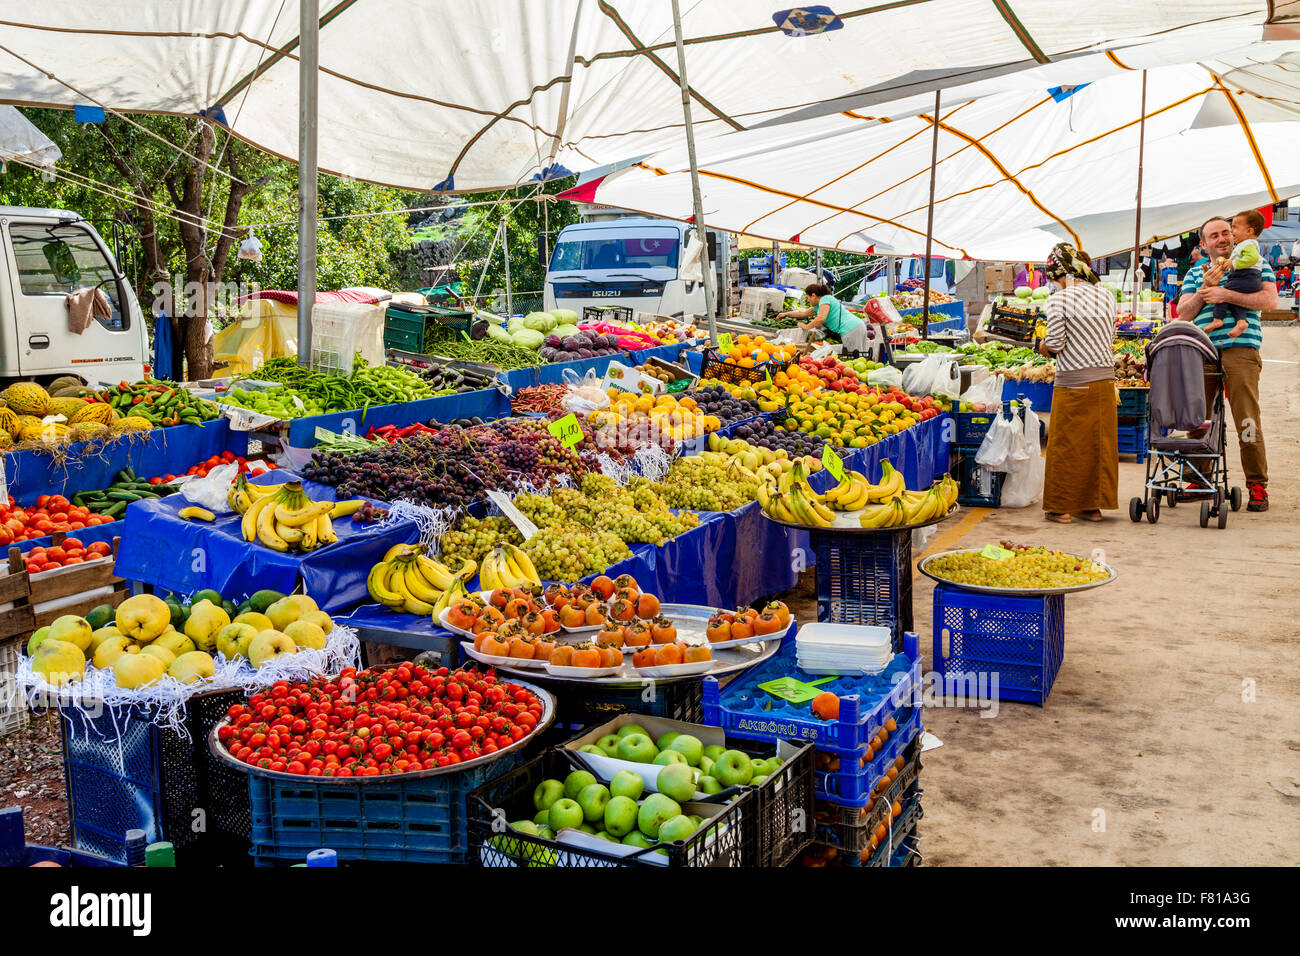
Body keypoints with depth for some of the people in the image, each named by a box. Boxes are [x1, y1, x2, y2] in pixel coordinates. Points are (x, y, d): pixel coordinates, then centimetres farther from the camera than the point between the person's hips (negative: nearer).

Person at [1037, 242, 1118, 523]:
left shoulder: (1058, 300, -10)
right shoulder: (1105, 295, 8)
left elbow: (1055, 344, -12)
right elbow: (1109, 339, 12)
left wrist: (1043, 345, 9)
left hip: (1074, 382, -6)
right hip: (1105, 377, 6)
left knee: (1066, 445, 4)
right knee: (1100, 442, 11)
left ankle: (1060, 507, 10)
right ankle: (1093, 505, 18)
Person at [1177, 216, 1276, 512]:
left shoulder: (1254, 264, 11)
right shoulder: (1195, 273, 20)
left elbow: (1270, 300, -4)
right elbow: (1184, 314, 10)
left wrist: (1226, 295, -11)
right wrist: (1205, 288, -5)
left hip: (1240, 349, -3)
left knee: (1247, 420, -8)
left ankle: (1258, 486, -1)